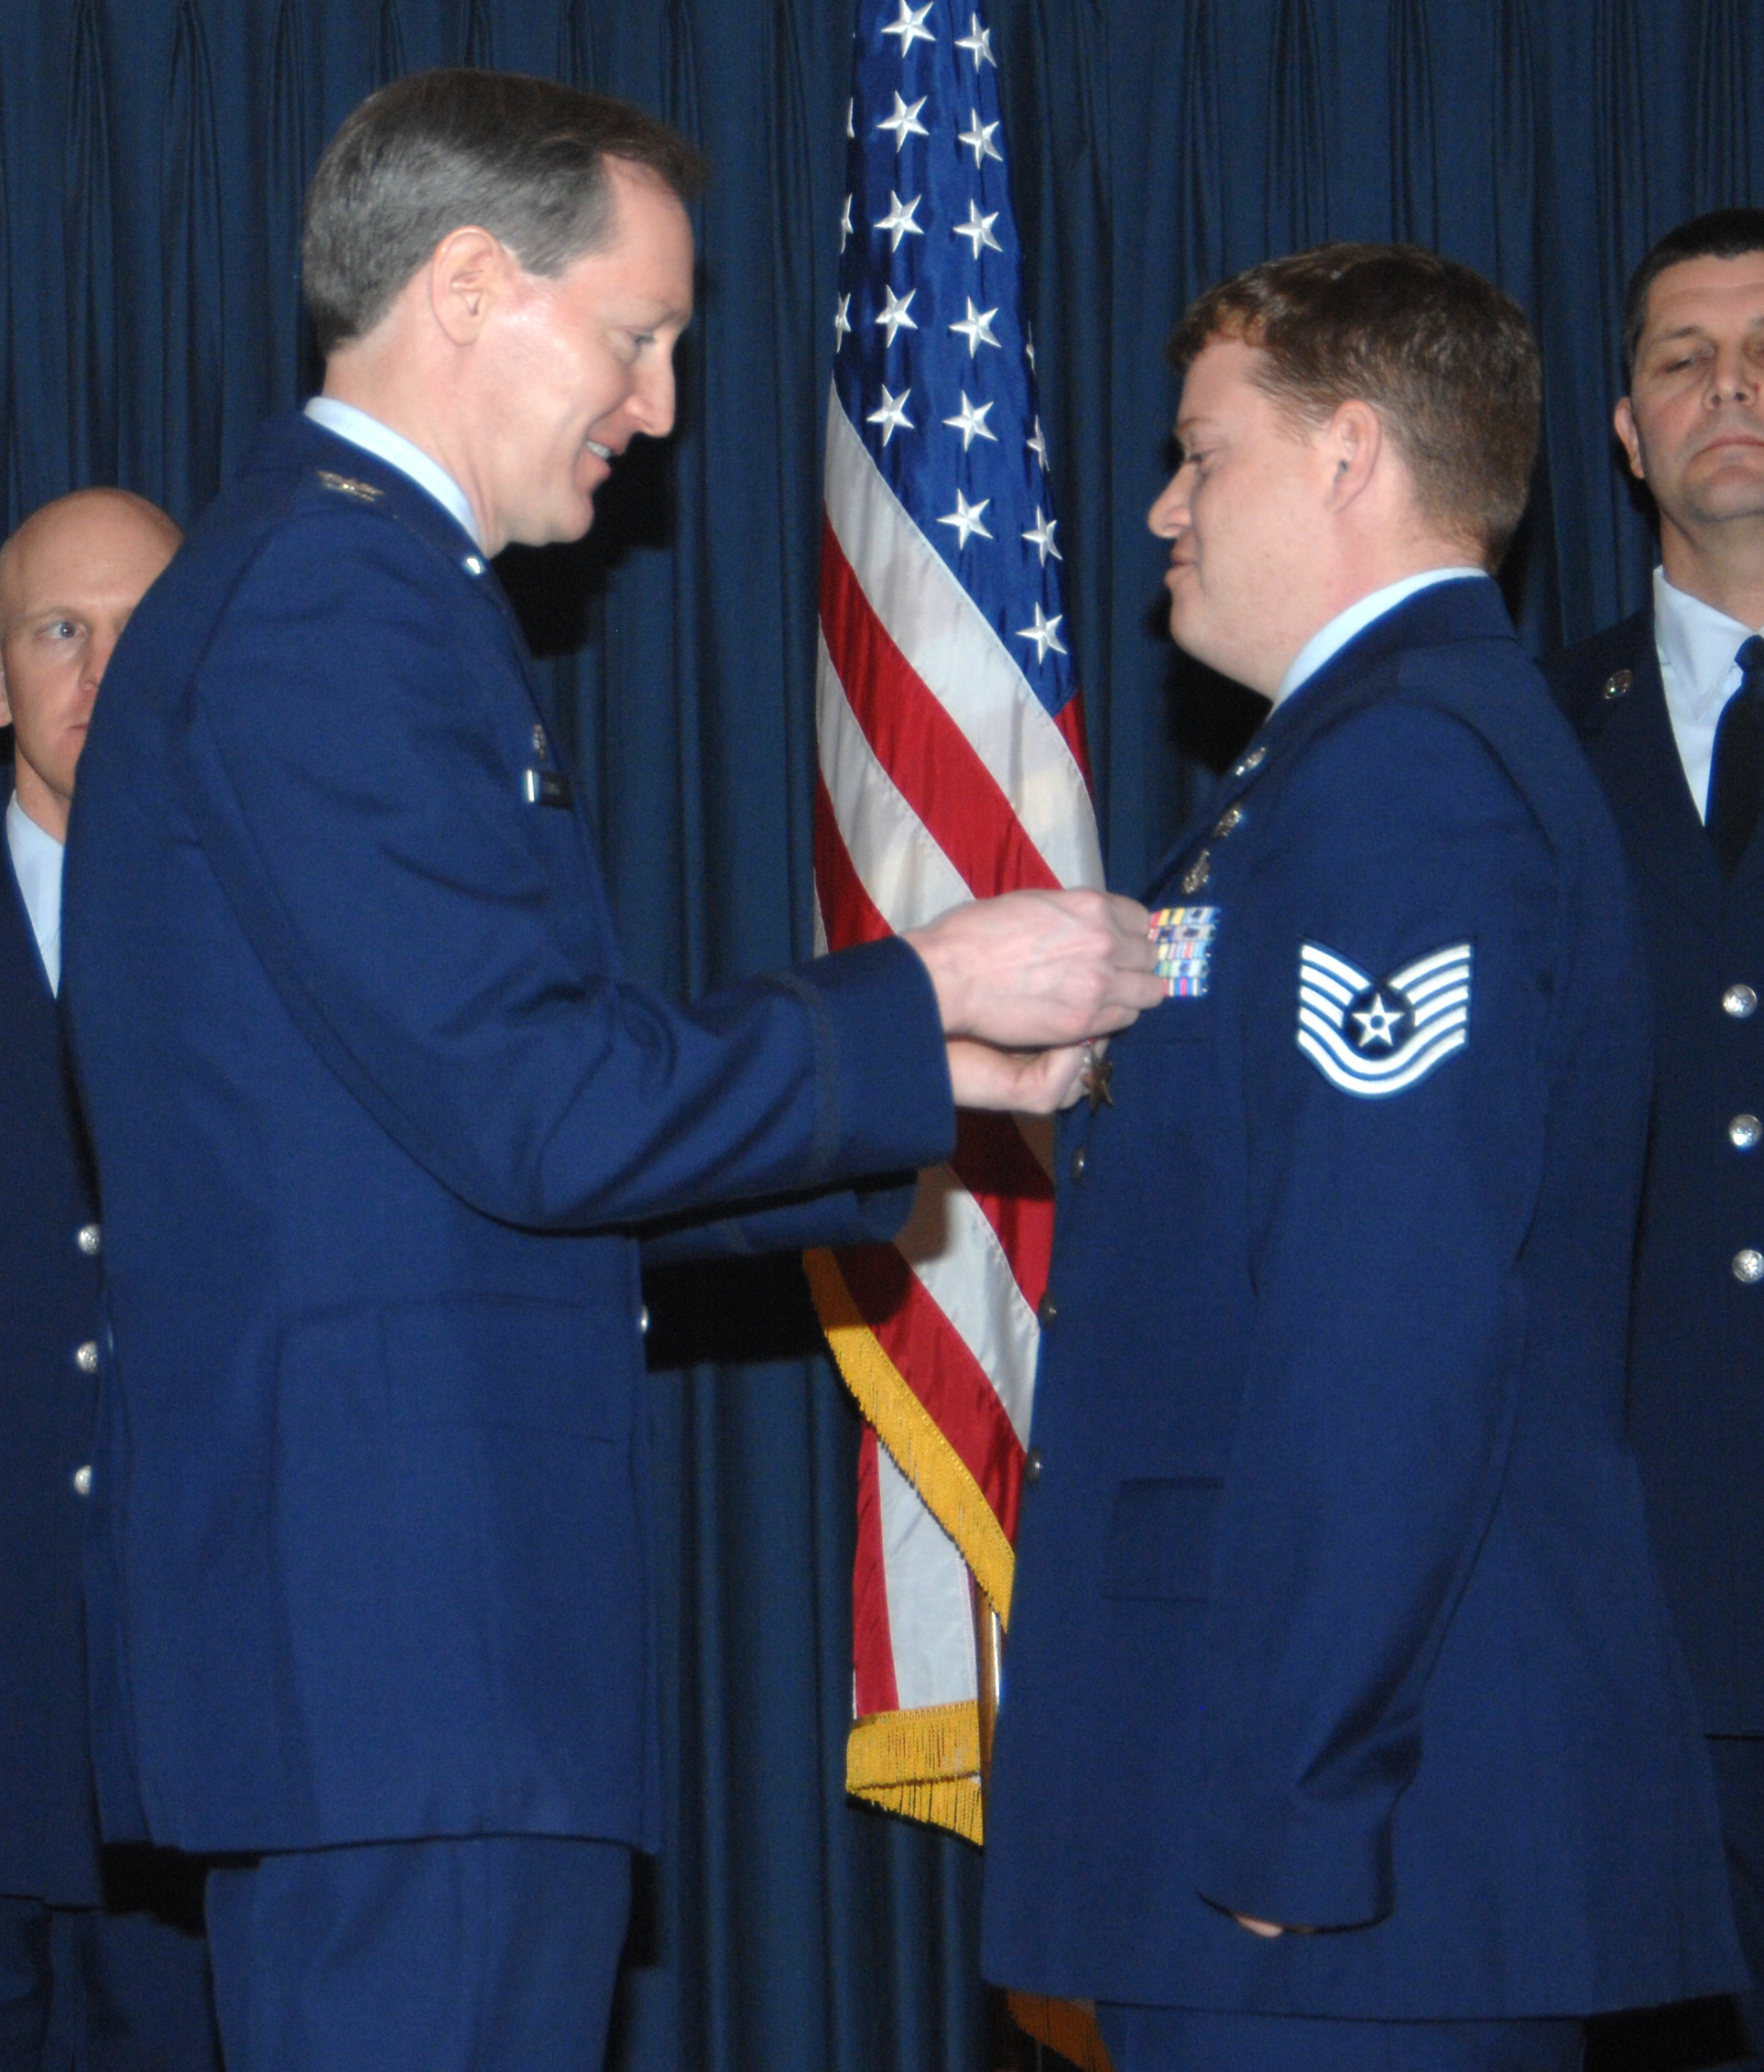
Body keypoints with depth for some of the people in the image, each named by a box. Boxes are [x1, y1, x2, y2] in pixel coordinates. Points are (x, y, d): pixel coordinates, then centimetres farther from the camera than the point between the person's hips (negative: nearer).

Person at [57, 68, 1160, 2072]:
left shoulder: (310, 576, 21)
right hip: (402, 1617, -11)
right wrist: (919, 1000, -6)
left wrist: (927, 1073, 17)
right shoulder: (340, 593, -13)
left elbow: (487, 1110, 21)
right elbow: (534, 1113, -18)